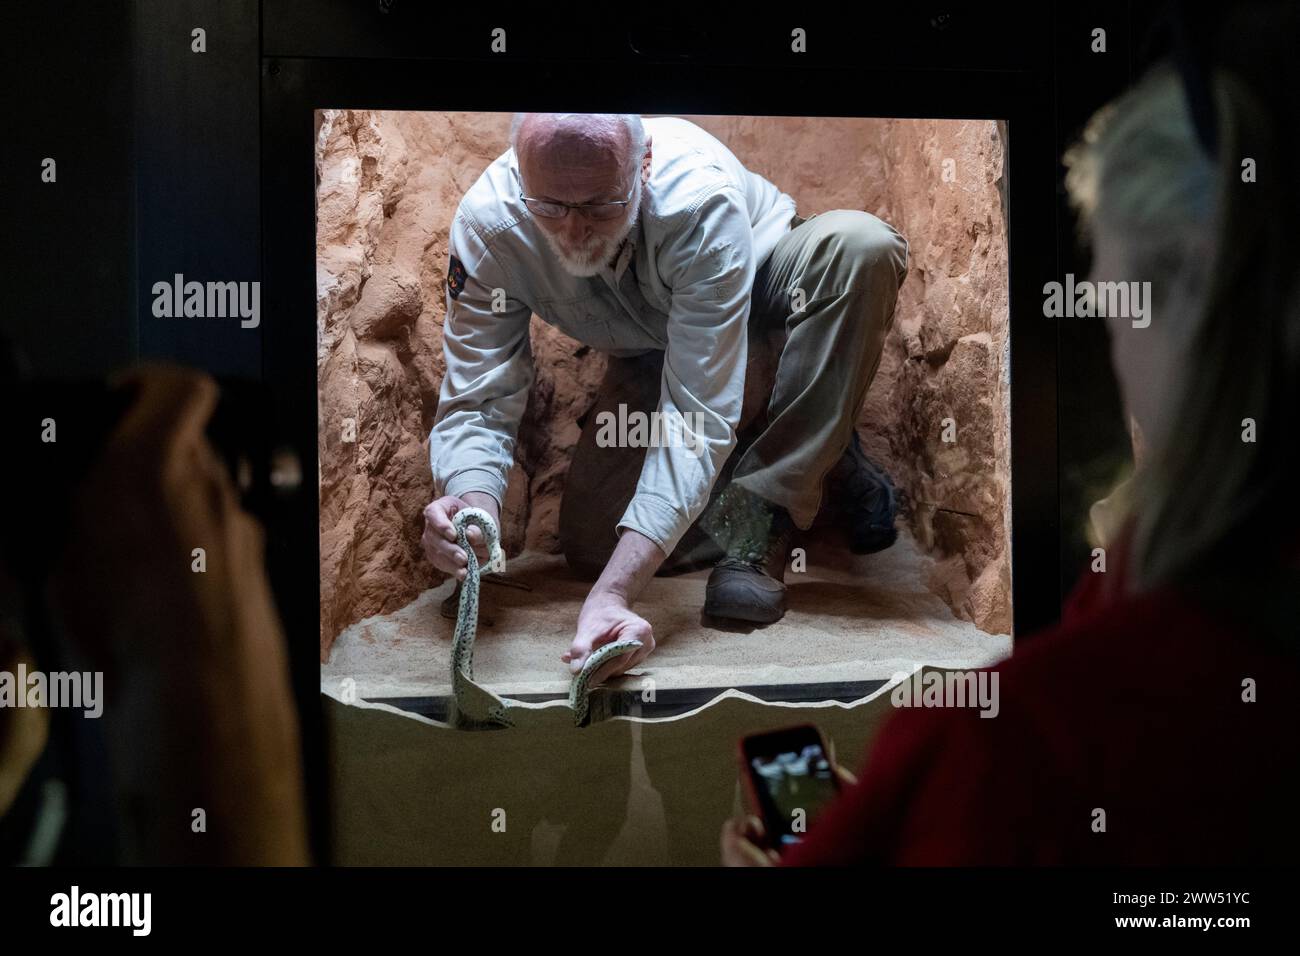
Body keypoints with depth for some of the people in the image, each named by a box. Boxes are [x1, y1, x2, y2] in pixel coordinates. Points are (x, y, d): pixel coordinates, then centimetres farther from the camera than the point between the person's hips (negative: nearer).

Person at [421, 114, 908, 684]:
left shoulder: (702, 200, -40)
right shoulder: (486, 224, -29)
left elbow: (698, 414, -42)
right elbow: (475, 401, -26)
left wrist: (613, 594, -52)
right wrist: (470, 504, -51)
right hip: (647, 355, 3)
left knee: (859, 245, -36)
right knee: (591, 546, -14)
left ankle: (759, 515, -25)